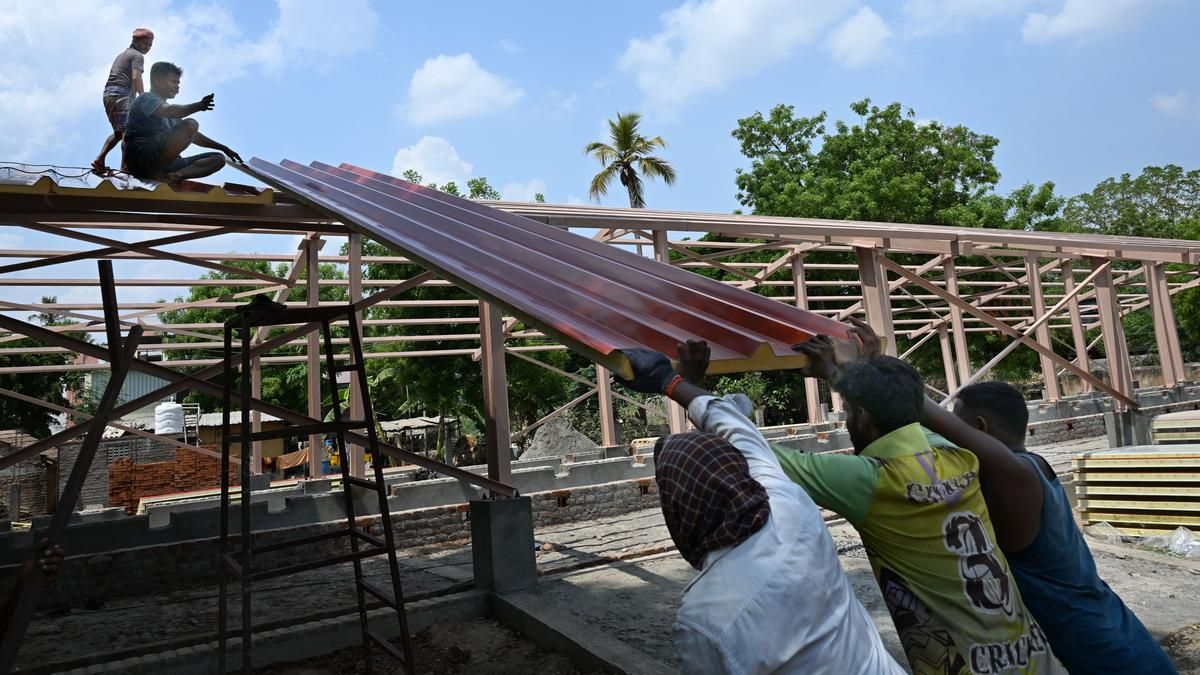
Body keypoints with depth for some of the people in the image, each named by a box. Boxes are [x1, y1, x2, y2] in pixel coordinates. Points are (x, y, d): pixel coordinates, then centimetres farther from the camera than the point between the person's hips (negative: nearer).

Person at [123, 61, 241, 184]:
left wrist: (223, 148, 23)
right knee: (190, 124, -28)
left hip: (165, 162, 9)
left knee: (218, 159, -2)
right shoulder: (147, 98, 2)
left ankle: (172, 175, -26)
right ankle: (155, 173, -22)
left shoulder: (169, 111, 29)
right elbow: (169, 111, -21)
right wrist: (198, 106, -33)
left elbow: (193, 136, 31)